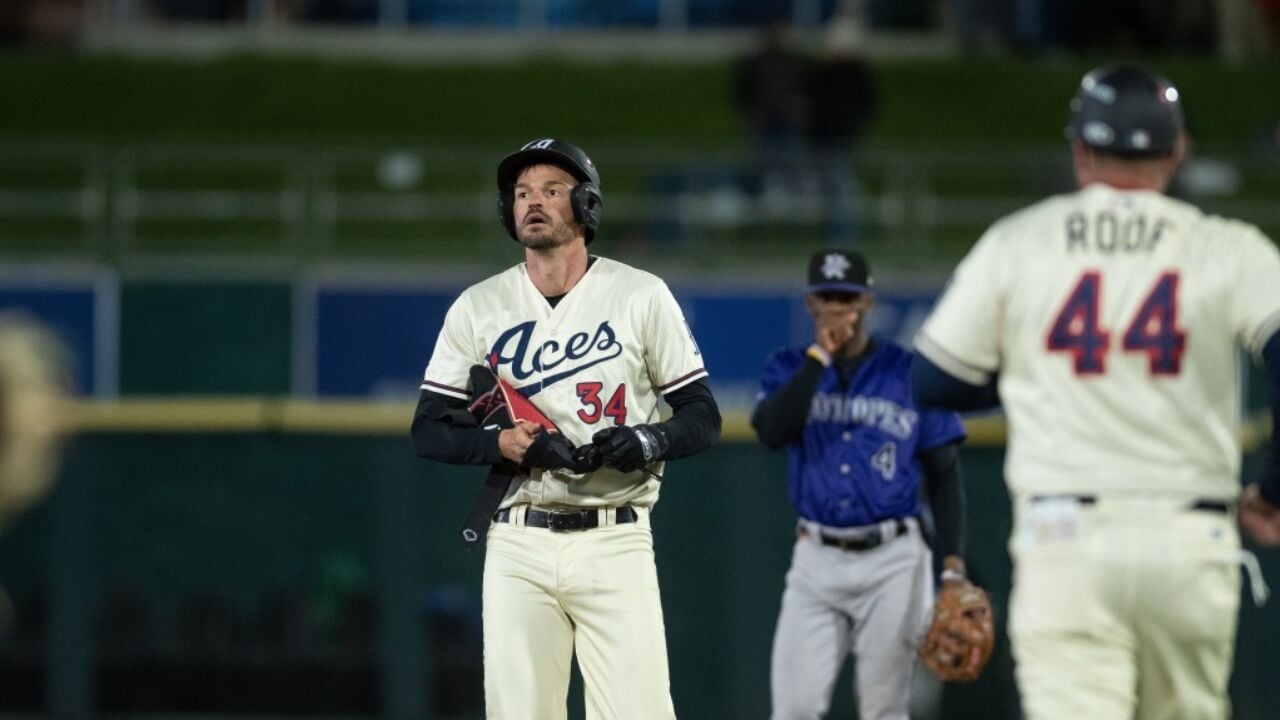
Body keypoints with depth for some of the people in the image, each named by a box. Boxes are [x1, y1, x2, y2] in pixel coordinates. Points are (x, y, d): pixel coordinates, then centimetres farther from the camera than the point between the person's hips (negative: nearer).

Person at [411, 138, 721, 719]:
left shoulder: (642, 296, 3)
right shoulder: (477, 309, 8)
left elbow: (703, 416, 5)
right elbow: (428, 430, 7)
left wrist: (650, 441, -17)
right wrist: (508, 443, -12)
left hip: (615, 542, -2)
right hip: (518, 546, 2)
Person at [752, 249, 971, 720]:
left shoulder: (908, 373, 1)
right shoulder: (789, 368, 7)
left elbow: (943, 474, 3)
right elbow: (771, 431, -14)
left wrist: (953, 562, -7)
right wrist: (819, 356, -14)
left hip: (892, 561, -1)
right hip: (817, 559, 1)